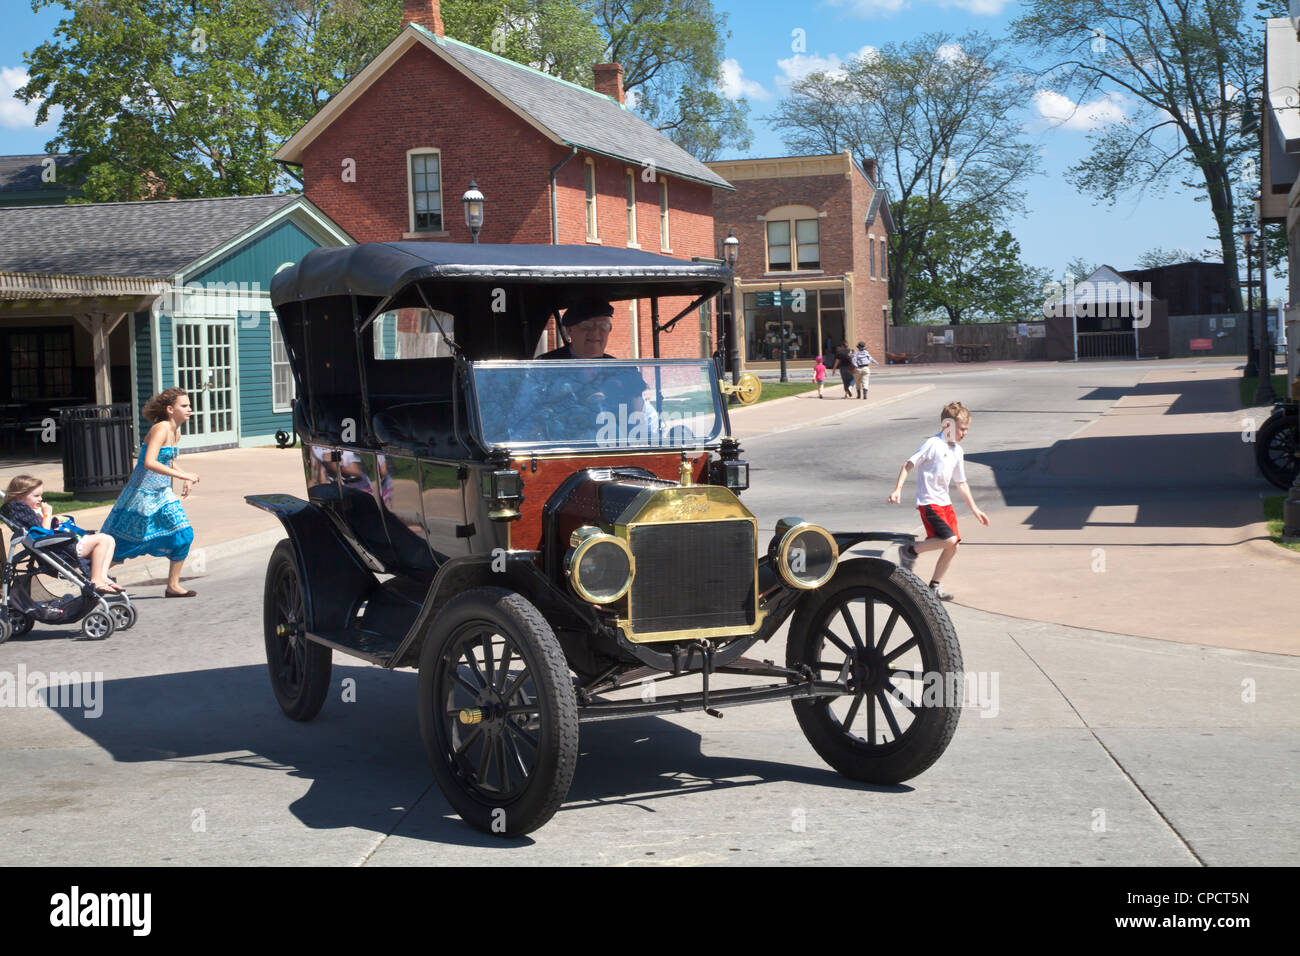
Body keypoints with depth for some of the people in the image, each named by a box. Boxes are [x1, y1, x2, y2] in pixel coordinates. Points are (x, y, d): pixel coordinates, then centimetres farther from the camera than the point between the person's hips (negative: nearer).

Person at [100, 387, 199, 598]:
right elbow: (149, 462, -30)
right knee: (122, 541, 3)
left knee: (184, 535, -4)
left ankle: (173, 586, 4)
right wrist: (182, 475, -29)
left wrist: (186, 479, 11)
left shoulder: (176, 433, 9)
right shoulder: (161, 428, -18)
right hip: (143, 492, -8)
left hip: (162, 493, 8)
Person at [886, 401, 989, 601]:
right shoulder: (933, 444, -10)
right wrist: (897, 489, -21)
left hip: (945, 502, 8)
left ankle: (934, 586, 15)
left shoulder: (957, 451, 14)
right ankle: (910, 551, -3)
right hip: (929, 502, -8)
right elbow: (908, 465, -10)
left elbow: (961, 483, 22)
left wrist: (975, 509, 22)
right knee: (949, 539, -22)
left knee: (952, 548, 4)